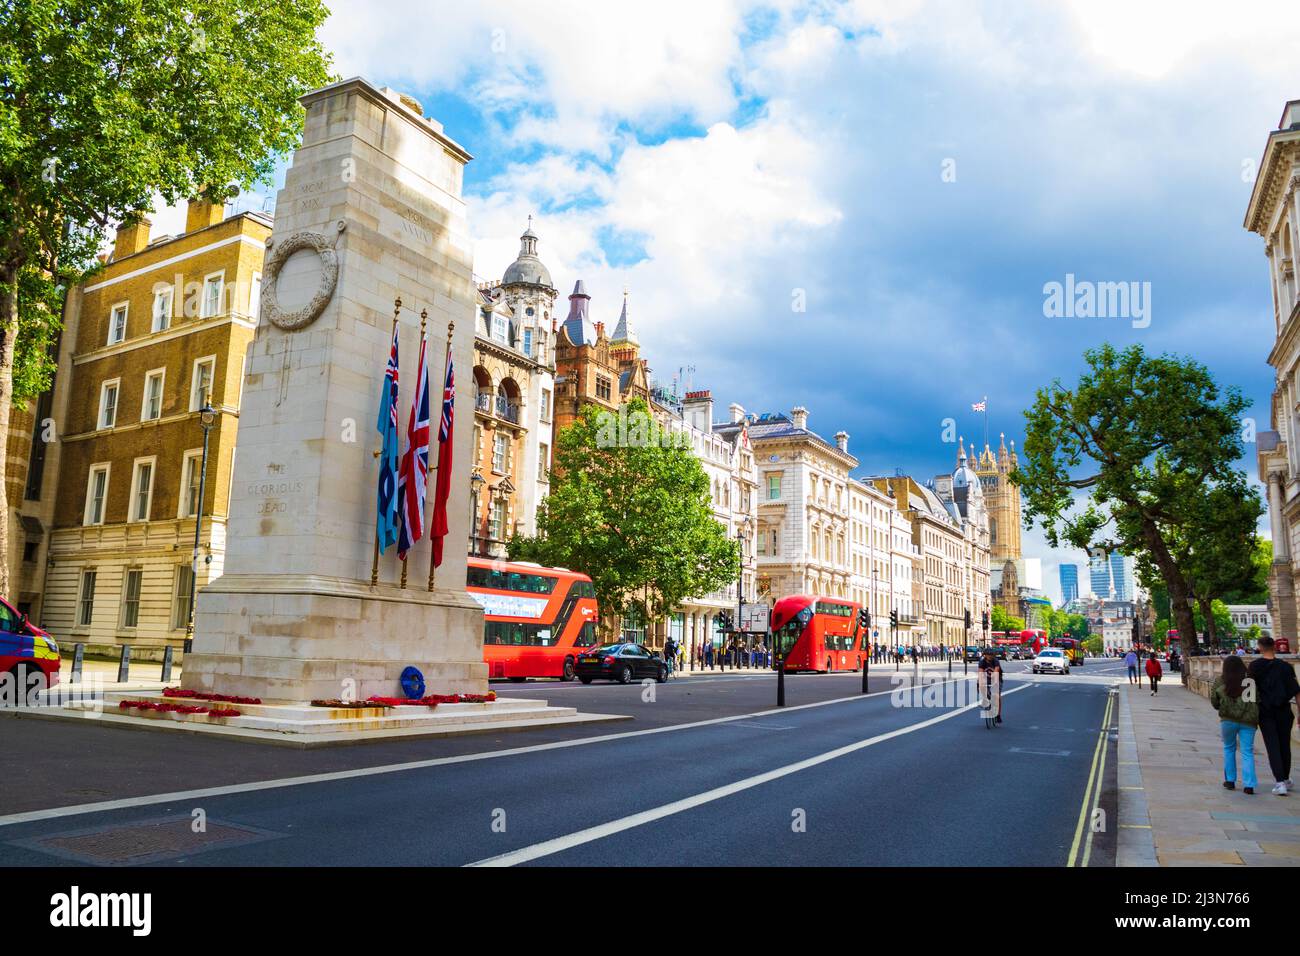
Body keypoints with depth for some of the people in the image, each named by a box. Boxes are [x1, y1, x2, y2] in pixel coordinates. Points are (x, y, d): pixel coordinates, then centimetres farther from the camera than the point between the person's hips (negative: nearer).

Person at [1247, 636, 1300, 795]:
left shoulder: (1255, 666, -5)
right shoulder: (1285, 666, -3)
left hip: (1265, 711, -2)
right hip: (1284, 711, 2)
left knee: (1273, 746, 0)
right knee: (1285, 746, 15)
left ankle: (1280, 782, -11)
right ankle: (1286, 779, 28)